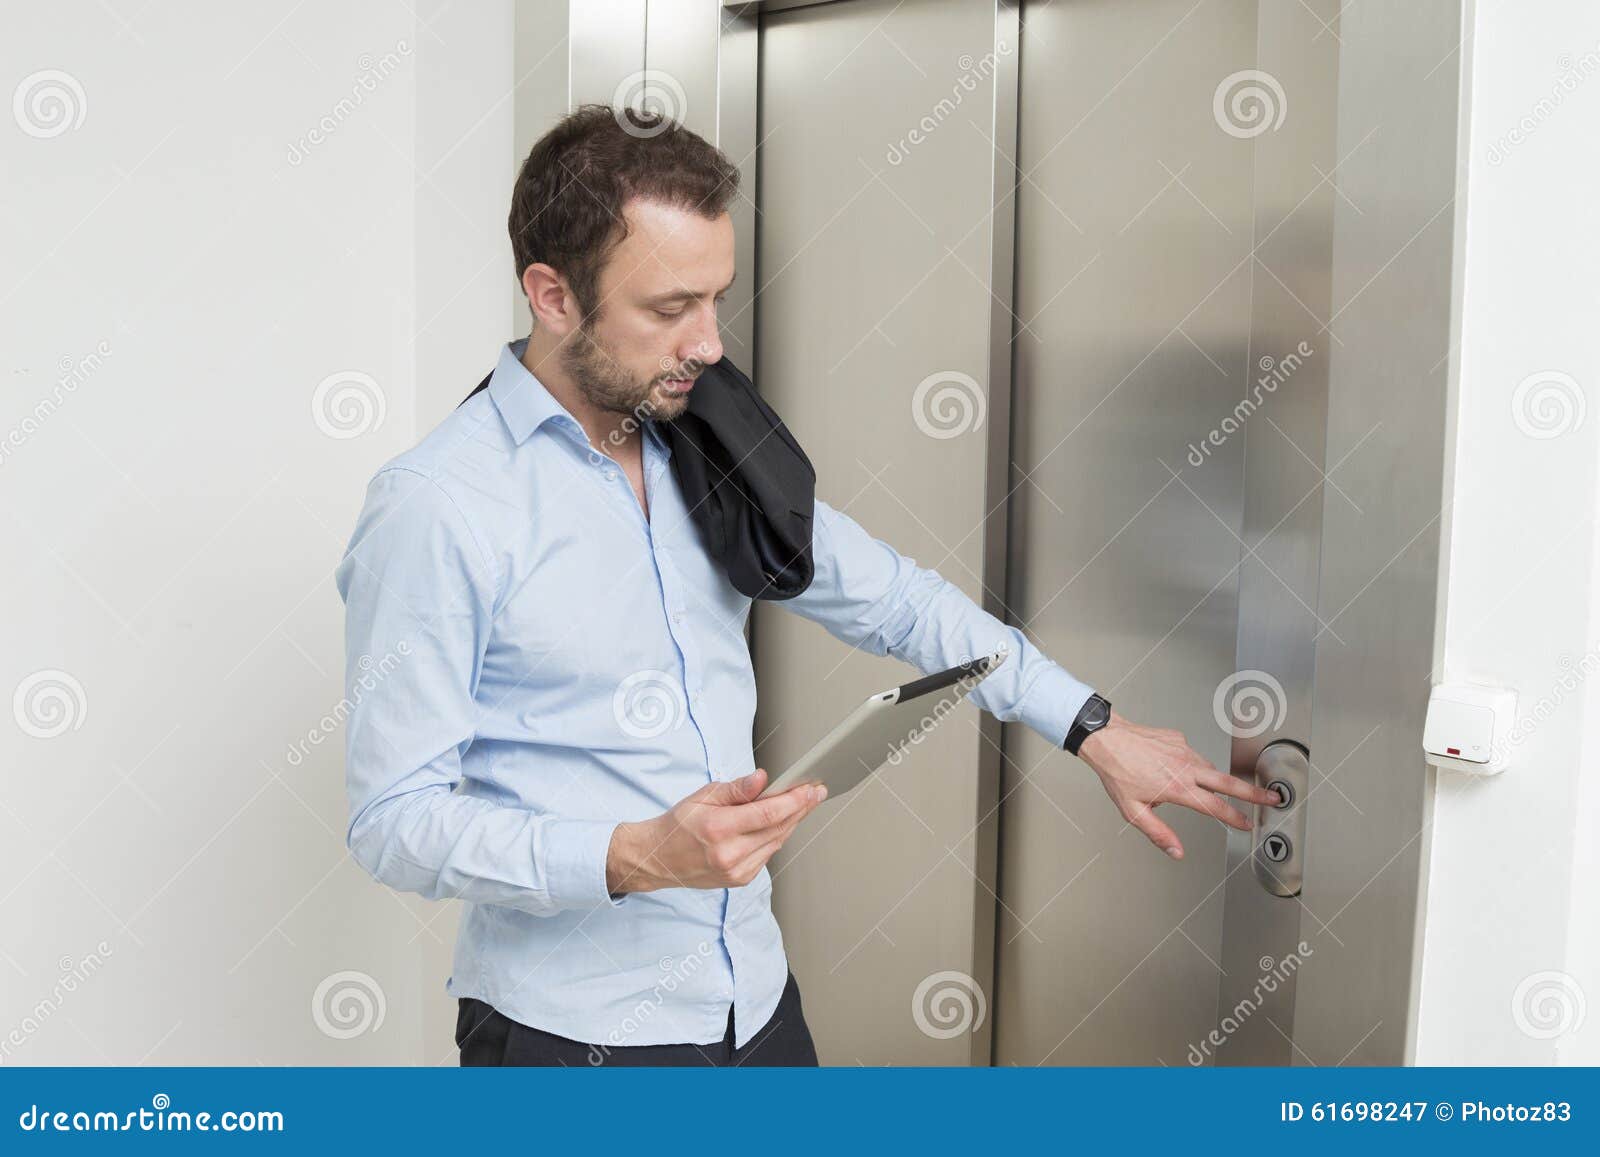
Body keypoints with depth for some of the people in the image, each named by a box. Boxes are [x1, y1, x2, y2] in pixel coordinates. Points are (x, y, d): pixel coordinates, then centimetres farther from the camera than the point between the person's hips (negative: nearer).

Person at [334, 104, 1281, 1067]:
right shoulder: (434, 508, -16)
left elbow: (890, 597, 9)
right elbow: (396, 819, -16)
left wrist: (1095, 730, 6)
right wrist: (636, 858, -29)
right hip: (573, 1031, -5)